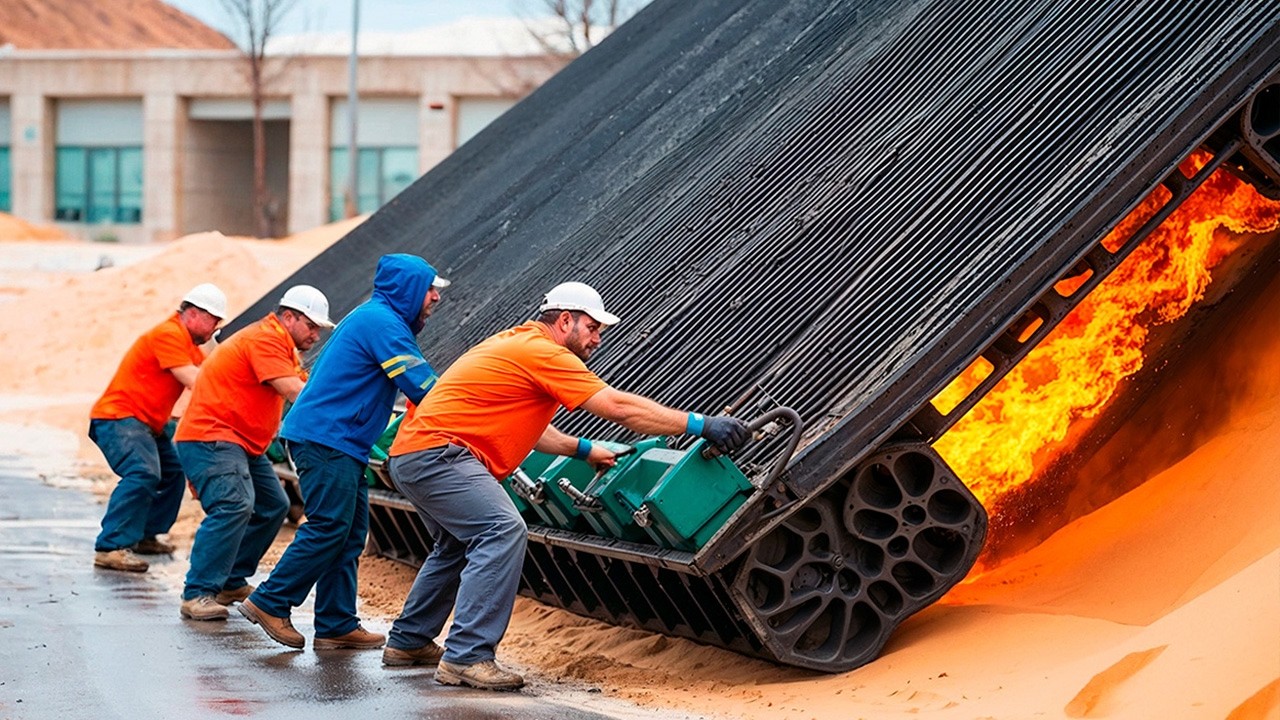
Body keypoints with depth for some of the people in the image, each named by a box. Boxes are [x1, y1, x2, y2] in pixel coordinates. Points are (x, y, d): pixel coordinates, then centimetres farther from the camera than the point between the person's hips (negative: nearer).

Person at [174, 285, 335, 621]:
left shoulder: (284, 348, 20)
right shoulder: (265, 339, -15)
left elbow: (306, 391, 12)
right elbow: (296, 393, -23)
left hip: (243, 443, 11)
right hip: (209, 438, -11)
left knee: (272, 506, 13)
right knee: (234, 505, -26)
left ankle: (232, 582, 19)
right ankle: (197, 595, -27)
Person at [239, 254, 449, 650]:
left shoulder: (373, 318, 21)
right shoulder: (383, 323, -13)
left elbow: (416, 381, 23)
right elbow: (422, 386, -17)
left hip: (340, 443, 11)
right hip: (325, 438, -11)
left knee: (350, 533, 8)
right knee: (329, 528, -10)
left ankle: (337, 626, 8)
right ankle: (269, 602, -4)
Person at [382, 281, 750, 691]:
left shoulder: (517, 343, 18)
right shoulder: (543, 353, -13)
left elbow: (521, 425, 26)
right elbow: (619, 408, -17)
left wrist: (582, 449, 22)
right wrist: (700, 425, -16)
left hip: (411, 454, 11)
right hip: (435, 453, -11)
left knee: (458, 544, 26)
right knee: (502, 533, -21)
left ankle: (408, 642, 35)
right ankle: (467, 658, -26)